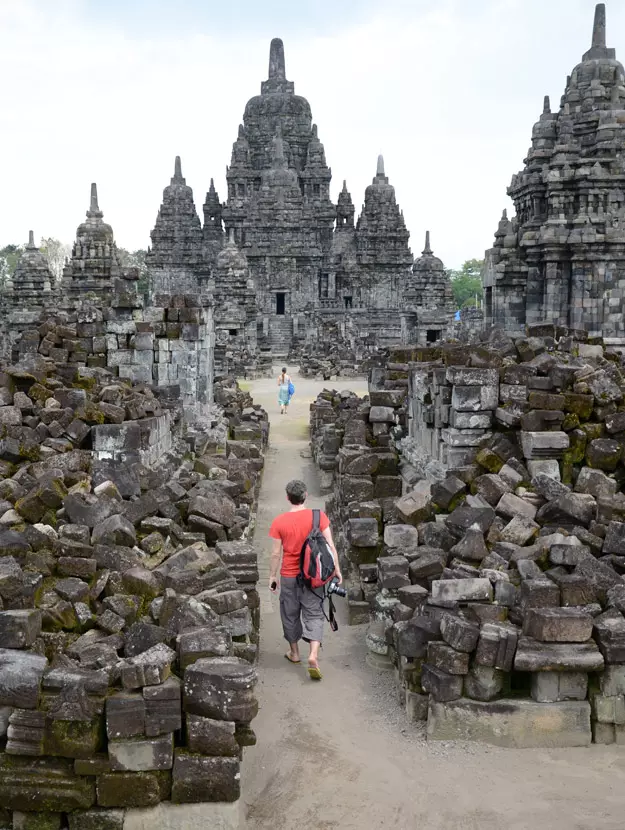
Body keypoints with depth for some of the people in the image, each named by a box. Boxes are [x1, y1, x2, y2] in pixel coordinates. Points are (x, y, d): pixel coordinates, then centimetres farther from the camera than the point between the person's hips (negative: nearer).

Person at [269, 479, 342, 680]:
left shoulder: (279, 522, -8)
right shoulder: (319, 516, -8)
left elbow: (276, 553, -4)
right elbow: (330, 546, -7)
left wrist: (272, 576, 8)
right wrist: (336, 569, 2)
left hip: (289, 576, 0)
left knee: (290, 614, 17)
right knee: (314, 614, 4)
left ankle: (294, 652, 31)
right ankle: (313, 655, -12)